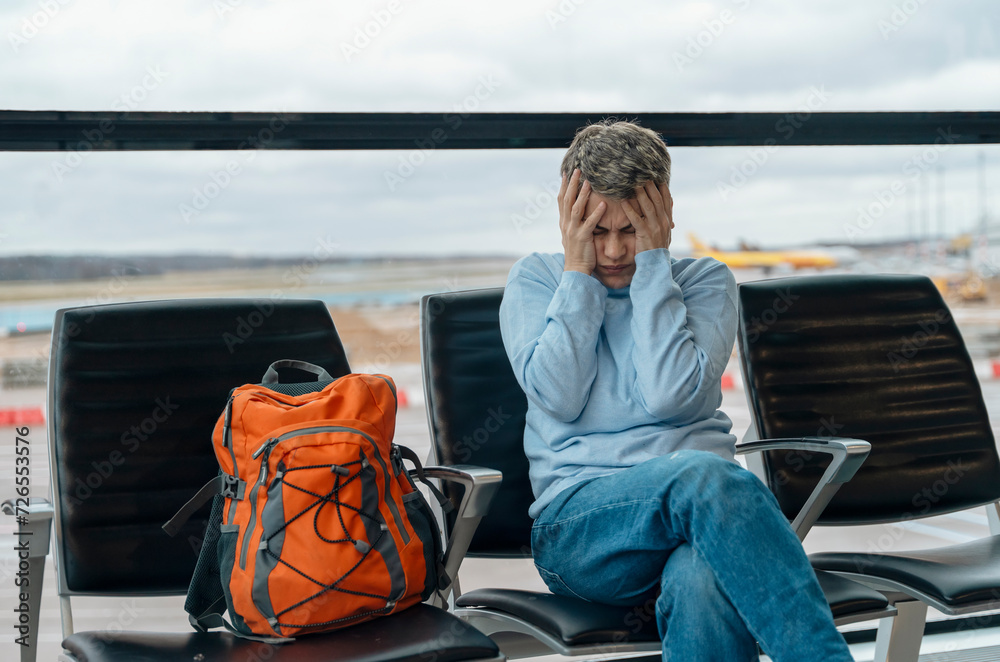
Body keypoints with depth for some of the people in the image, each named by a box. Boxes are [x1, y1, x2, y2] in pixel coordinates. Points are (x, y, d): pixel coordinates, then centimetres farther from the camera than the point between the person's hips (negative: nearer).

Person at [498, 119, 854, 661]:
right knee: (702, 474, -36)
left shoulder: (706, 281, 13)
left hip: (700, 496, 1)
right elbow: (559, 397, -4)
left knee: (705, 579, -39)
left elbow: (670, 397, -6)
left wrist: (653, 262, -2)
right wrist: (579, 271, -1)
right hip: (577, 520, -1)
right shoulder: (533, 281, 14)